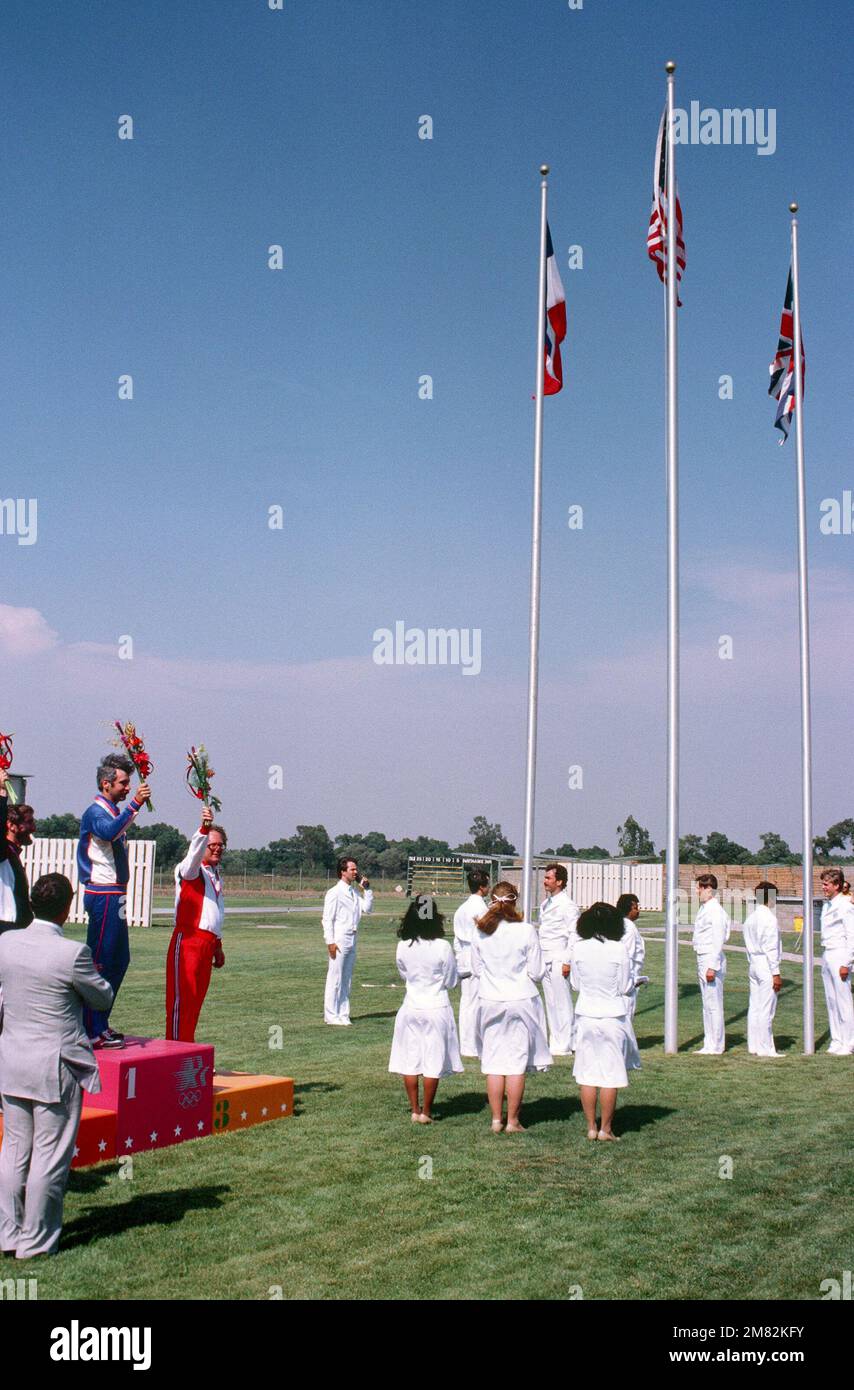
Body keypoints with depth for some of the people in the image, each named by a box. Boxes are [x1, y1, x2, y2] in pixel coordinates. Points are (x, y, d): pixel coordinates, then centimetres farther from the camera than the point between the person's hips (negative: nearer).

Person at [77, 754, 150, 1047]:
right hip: (102, 894, -10)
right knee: (100, 962, -8)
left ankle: (100, 1024, 20)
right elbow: (109, 832, -35)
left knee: (119, 960, 13)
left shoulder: (113, 811, 18)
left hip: (114, 894, 10)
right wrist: (135, 803, -38)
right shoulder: (95, 812, -12)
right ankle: (92, 1031, -6)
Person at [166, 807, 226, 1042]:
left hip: (207, 942, 8)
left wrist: (218, 946, 28)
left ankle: (187, 1045, 16)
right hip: (188, 941, -8)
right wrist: (204, 828, -44)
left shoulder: (216, 875, 22)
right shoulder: (191, 870, -3)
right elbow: (194, 854, -27)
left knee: (196, 998, 10)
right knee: (181, 997, -8)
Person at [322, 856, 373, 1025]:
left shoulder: (354, 892, 14)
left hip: (352, 939, 8)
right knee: (335, 978, -2)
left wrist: (367, 889, 4)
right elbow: (327, 919, -12)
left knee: (347, 979, 12)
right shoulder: (334, 893, -10)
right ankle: (331, 1015, 6)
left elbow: (367, 908, 12)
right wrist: (330, 942, -17)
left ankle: (342, 1014, 19)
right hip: (339, 940, -8)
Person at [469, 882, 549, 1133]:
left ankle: (497, 1119, 13)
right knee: (517, 1062, 5)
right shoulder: (526, 931, -12)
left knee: (493, 1062, 9)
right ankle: (512, 1121, 9)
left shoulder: (480, 933, -4)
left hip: (490, 1002, 2)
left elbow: (476, 970, 4)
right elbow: (536, 972, -8)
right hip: (522, 1000, -2)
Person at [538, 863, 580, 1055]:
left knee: (562, 1002, -4)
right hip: (545, 959, 8)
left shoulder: (567, 905, -11)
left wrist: (567, 962, -17)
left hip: (559, 960, -8)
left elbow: (574, 934, -14)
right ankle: (555, 1042, 18)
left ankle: (564, 1045, 1)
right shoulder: (545, 903, 15)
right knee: (551, 1003, 12)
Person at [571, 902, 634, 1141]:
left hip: (585, 1015, 2)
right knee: (610, 1075, 5)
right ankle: (605, 1129, 9)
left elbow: (576, 984, 6)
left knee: (587, 1075, 9)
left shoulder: (578, 949, -4)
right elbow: (625, 988, -5)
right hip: (612, 1016, -2)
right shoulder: (619, 950, -11)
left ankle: (591, 1127, 14)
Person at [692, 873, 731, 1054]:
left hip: (712, 960, -10)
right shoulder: (705, 909, 14)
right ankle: (709, 1044, 21)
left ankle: (716, 1045, 2)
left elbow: (718, 941, -19)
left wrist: (712, 967, -21)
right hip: (703, 959, 10)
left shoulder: (715, 911, -16)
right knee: (707, 1005, 14)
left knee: (714, 1005, -4)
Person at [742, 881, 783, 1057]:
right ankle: (765, 1049, -1)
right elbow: (771, 948, -15)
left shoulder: (750, 918, 11)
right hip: (766, 966, -8)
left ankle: (754, 1046, 15)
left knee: (754, 1008, 10)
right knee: (766, 1010, -4)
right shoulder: (769, 918, -14)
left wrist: (752, 963, 16)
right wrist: (776, 973, -12)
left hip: (753, 964, 8)